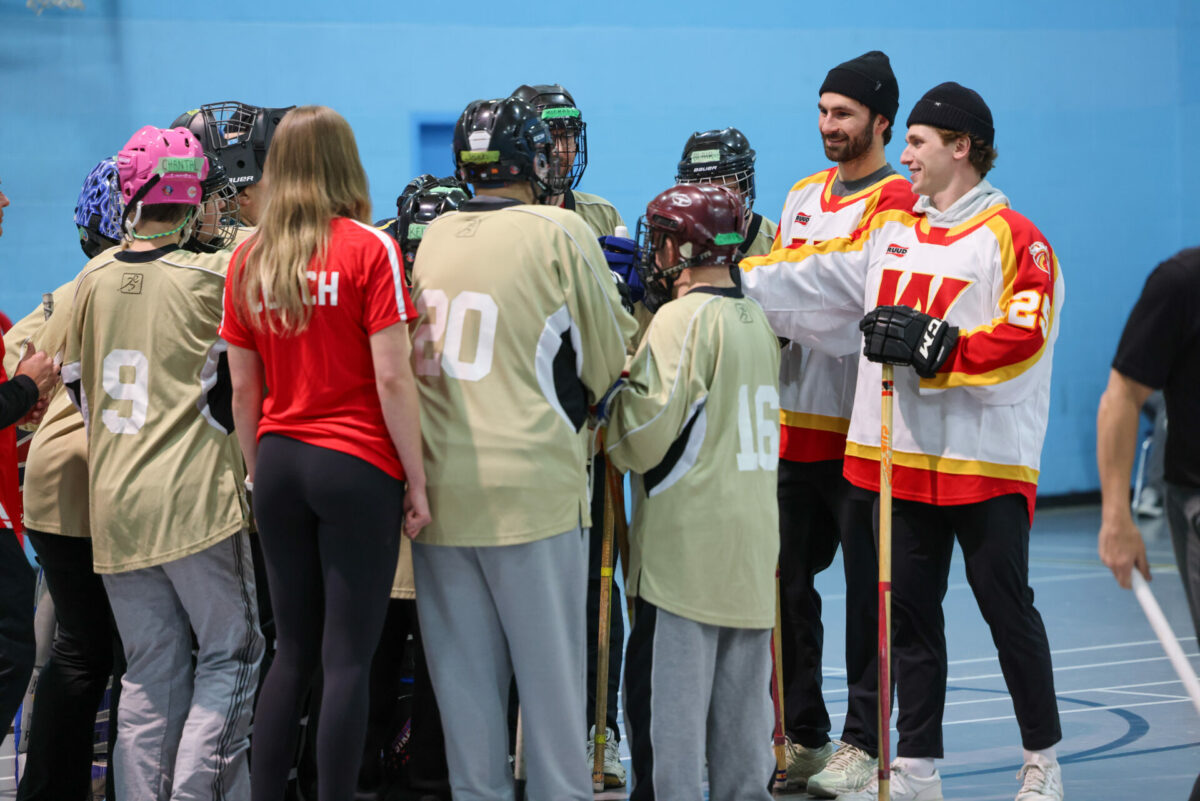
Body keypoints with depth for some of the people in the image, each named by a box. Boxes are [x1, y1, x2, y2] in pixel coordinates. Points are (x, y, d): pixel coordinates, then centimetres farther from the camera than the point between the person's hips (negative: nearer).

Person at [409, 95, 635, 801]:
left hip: (439, 483, 4)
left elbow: (406, 358, 14)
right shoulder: (561, 233, -5)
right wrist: (574, 403, 22)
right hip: (533, 481, -4)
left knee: (462, 673, 10)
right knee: (550, 669, 4)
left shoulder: (428, 238, 7)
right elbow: (611, 352, 4)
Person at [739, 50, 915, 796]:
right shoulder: (803, 196, 17)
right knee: (788, 579, 10)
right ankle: (802, 736, 19)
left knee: (868, 587, -2)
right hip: (798, 420, 7)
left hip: (861, 424, -7)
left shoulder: (895, 200, -7)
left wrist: (741, 271, -25)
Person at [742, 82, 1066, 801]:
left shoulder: (1014, 238, -7)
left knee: (1007, 608, 2)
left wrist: (935, 343, -21)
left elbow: (1022, 337, -16)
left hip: (987, 459, -6)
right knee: (910, 610, 9)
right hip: (902, 454, 6)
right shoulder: (889, 230, 13)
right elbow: (812, 282, 7)